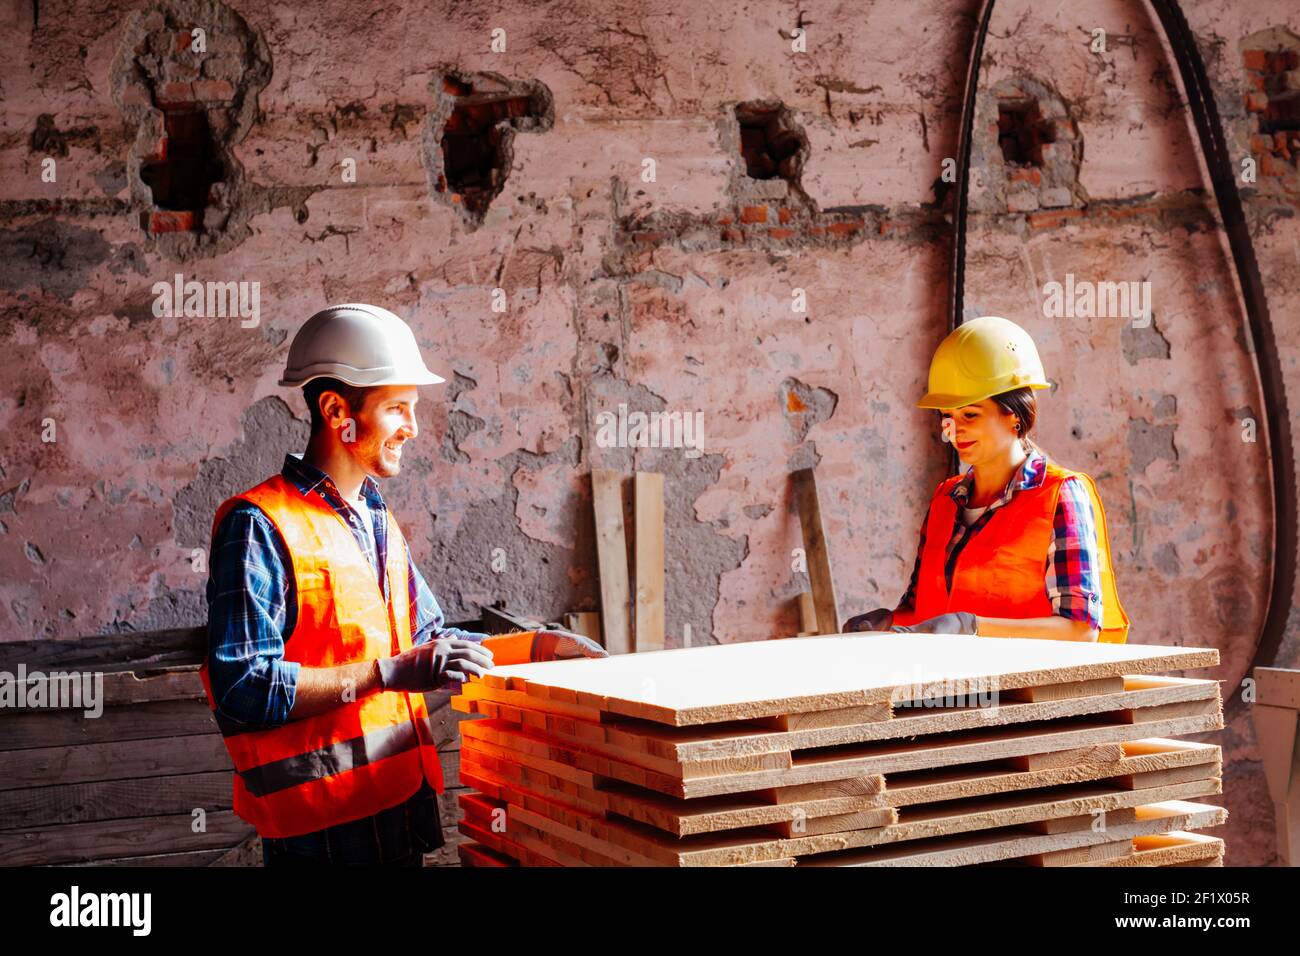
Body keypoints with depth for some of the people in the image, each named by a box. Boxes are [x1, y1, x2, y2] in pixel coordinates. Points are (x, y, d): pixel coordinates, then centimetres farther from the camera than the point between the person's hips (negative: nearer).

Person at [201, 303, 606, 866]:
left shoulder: (377, 520, 15)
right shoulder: (261, 527, -14)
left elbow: (427, 643, 21)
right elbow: (242, 689, -23)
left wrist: (536, 646, 9)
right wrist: (388, 674, -25)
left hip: (402, 807, 8)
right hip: (320, 825, -8)